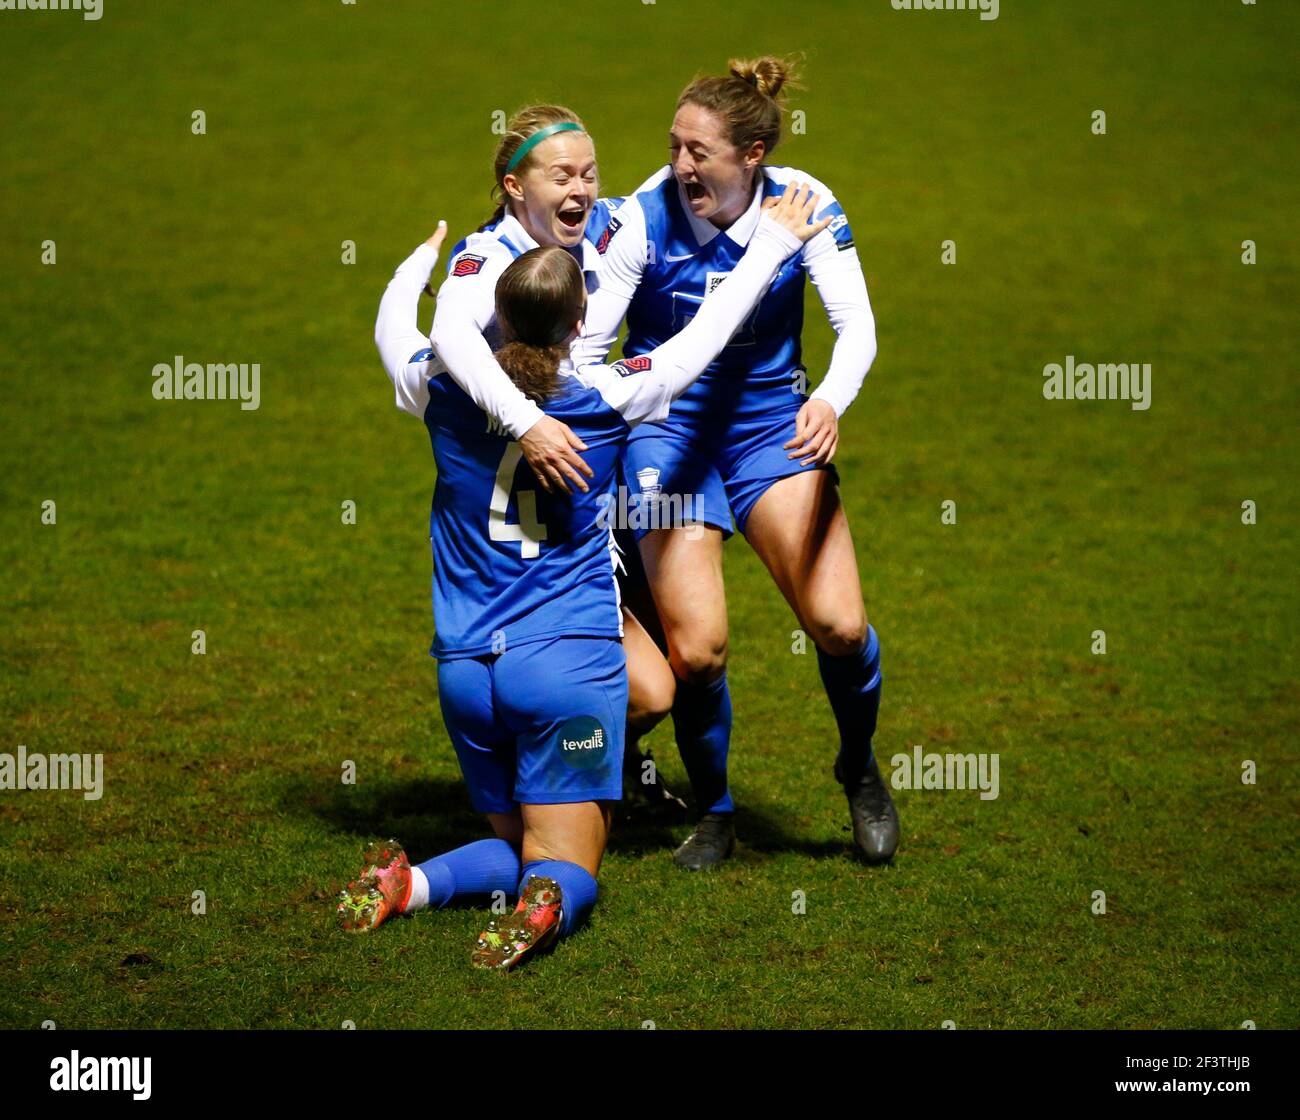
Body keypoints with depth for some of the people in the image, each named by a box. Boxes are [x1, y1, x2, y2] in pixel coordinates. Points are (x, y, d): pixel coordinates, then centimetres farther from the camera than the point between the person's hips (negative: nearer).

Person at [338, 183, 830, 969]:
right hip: (572, 664, -3)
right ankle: (548, 904, -36)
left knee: (518, 845, 17)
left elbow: (392, 327, 23)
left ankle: (409, 882, -13)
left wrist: (425, 257, 42)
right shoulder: (609, 400, -7)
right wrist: (775, 241, 20)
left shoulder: (444, 394, 0)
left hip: (466, 668, 3)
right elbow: (707, 333, 6)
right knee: (566, 869, 1)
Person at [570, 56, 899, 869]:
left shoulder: (801, 205, -12)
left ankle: (861, 773, 17)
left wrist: (830, 400, -35)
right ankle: (714, 813, 15)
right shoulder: (642, 220, -17)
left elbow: (856, 324, -15)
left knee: (838, 623, -14)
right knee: (696, 648, -13)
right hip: (668, 429, -1)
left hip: (771, 426, 1)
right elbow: (584, 345, -13)